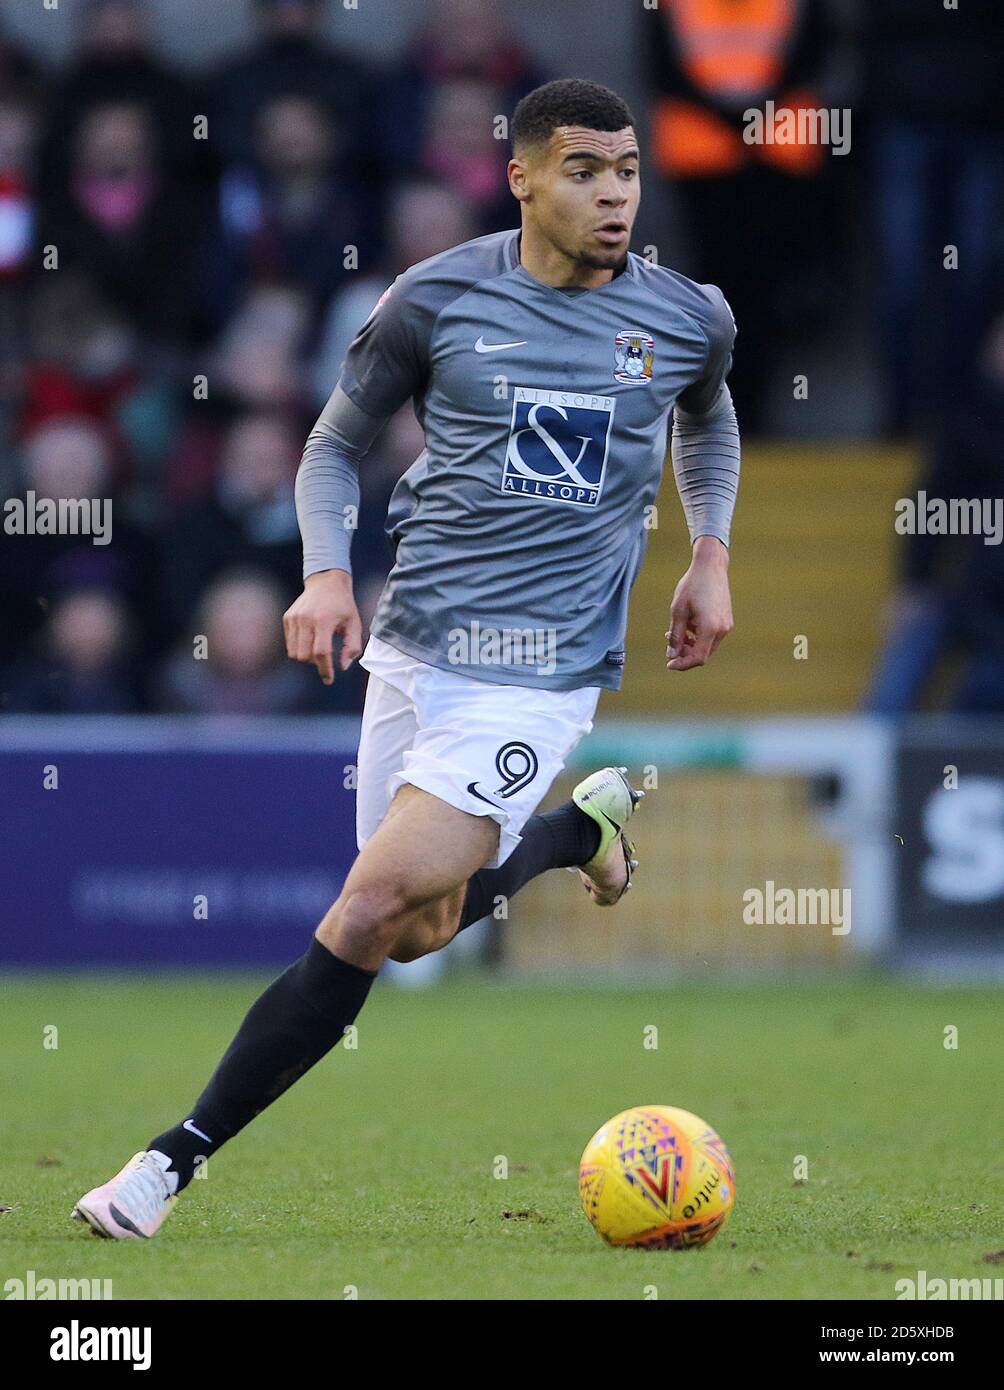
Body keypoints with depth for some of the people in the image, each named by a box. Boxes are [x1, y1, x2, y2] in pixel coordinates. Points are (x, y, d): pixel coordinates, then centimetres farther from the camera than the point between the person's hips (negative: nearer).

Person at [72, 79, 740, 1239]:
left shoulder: (690, 320, 0)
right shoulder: (437, 299, -4)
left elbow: (708, 418, 24)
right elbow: (336, 444, 8)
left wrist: (711, 552, 12)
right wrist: (326, 574, -9)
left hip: (536, 677, -3)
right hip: (412, 652, 3)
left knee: (375, 908, -16)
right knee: (419, 929, 12)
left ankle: (177, 1160, -12)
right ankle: (583, 825, 41)